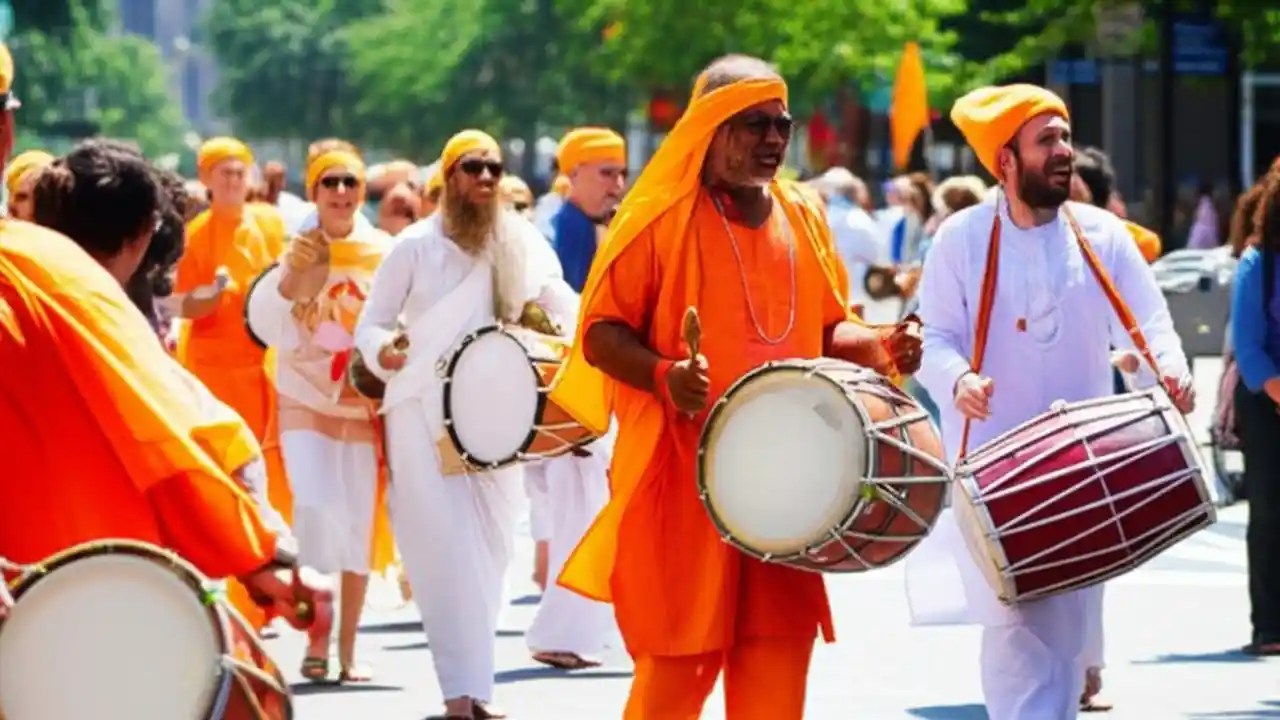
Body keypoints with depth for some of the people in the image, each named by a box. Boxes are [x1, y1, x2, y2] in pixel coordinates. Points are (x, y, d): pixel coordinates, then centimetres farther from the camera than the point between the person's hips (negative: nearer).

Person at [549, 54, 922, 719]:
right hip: (683, 481, -5)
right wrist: (663, 376, -26)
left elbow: (825, 329, 19)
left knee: (779, 662, 5)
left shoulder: (803, 217, 11)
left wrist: (878, 346, -3)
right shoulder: (661, 217, -7)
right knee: (676, 666, -4)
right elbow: (601, 335, -7)